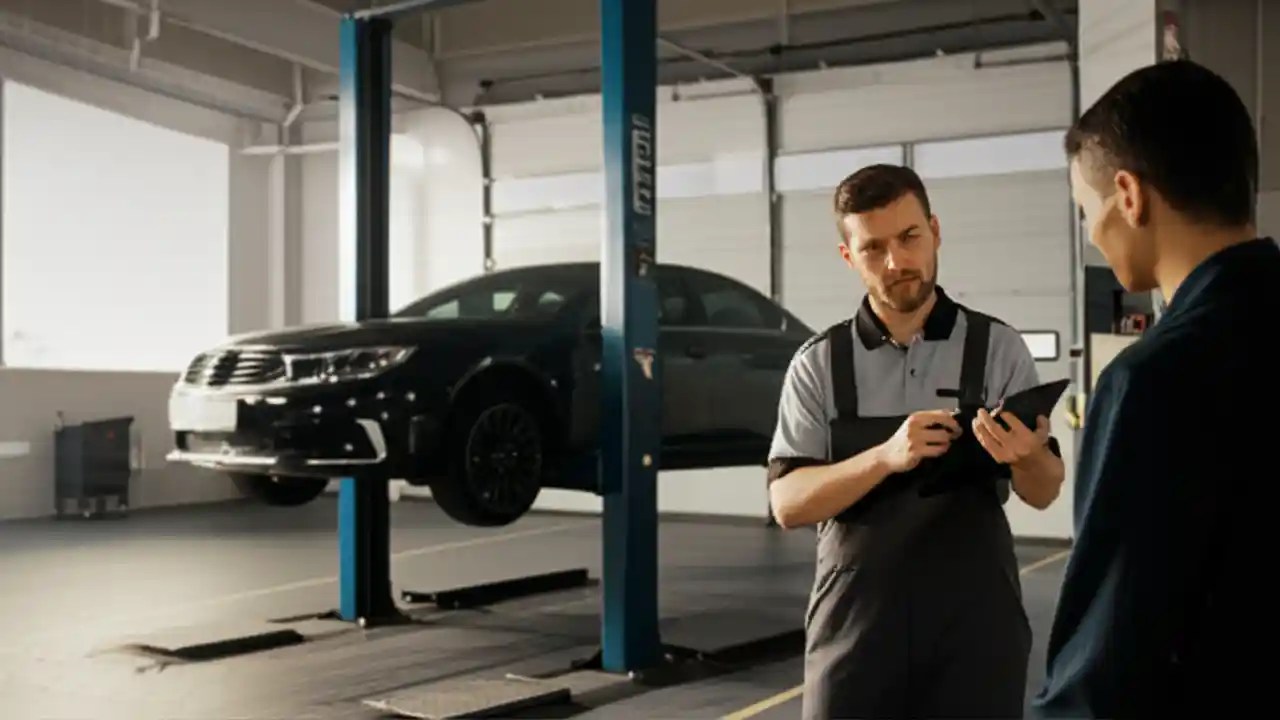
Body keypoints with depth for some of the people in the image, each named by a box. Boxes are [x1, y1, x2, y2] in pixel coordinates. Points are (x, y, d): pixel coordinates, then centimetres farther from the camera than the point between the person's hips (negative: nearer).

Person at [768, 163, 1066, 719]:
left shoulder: (997, 348, -2)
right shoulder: (818, 365, -1)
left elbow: (1044, 492, -2)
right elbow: (787, 502, -8)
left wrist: (1026, 457, -25)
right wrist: (887, 457, -24)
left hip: (974, 626, 0)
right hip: (853, 625, 0)